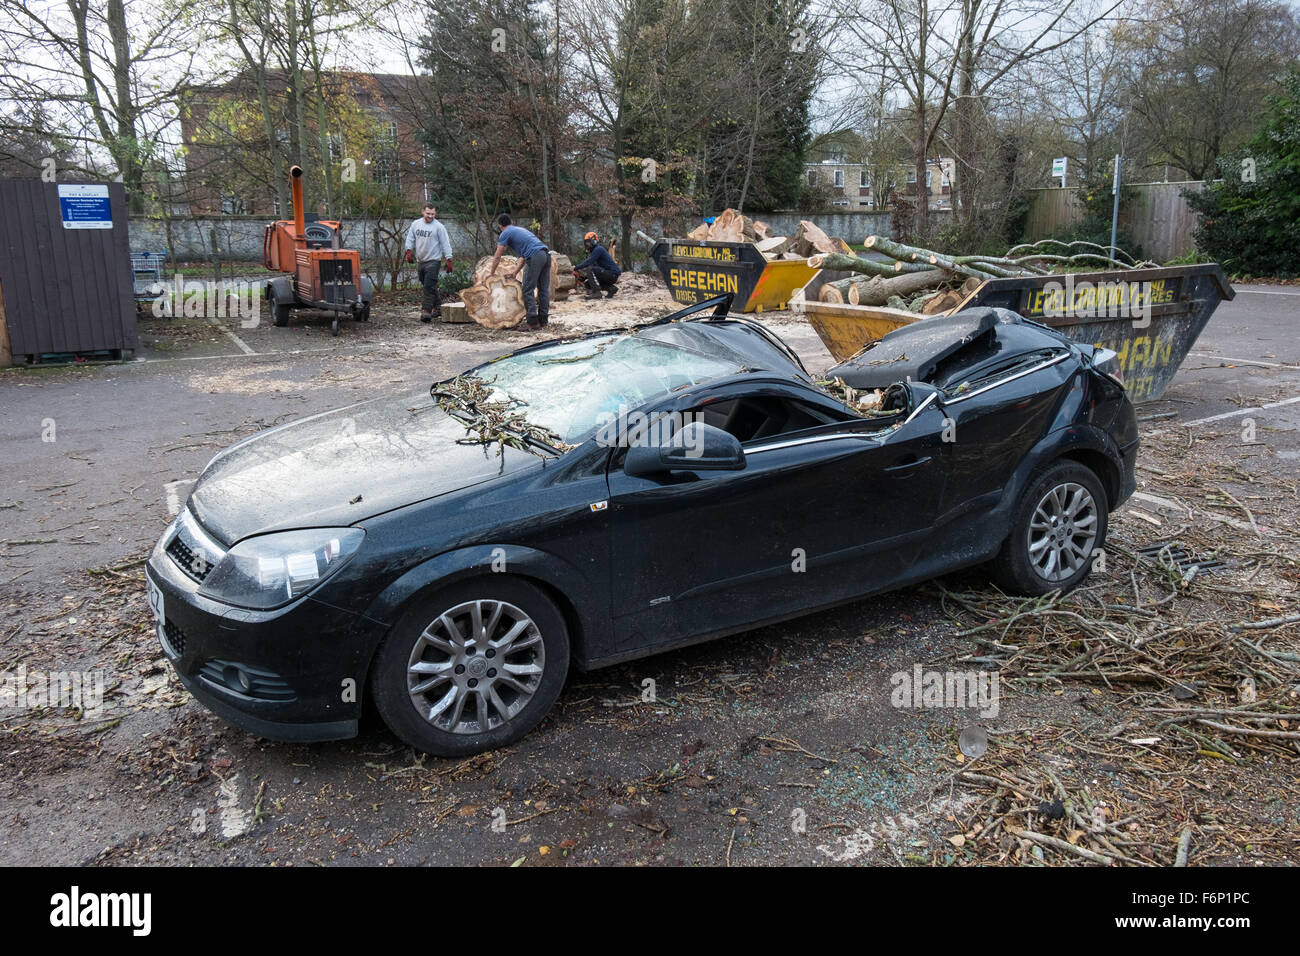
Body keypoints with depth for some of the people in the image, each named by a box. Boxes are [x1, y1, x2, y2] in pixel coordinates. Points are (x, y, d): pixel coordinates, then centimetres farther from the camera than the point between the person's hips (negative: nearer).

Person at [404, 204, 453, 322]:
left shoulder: (439, 227, -6)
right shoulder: (415, 224, 9)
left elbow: (445, 244, -7)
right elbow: (410, 239, 18)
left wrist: (449, 260, -12)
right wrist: (409, 251, 3)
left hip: (433, 261, -6)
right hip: (420, 261, 6)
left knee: (429, 286, -13)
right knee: (429, 286, 13)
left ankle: (426, 311, -15)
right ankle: (438, 307, 25)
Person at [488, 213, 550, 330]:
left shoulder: (505, 234, 9)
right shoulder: (520, 229, 32)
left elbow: (497, 257, 12)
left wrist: (492, 273, 26)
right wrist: (515, 272, 33)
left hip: (535, 258, -8)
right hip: (546, 254, 8)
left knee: (528, 291, -3)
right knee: (544, 289, 10)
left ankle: (533, 322, -8)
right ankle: (543, 321, 13)